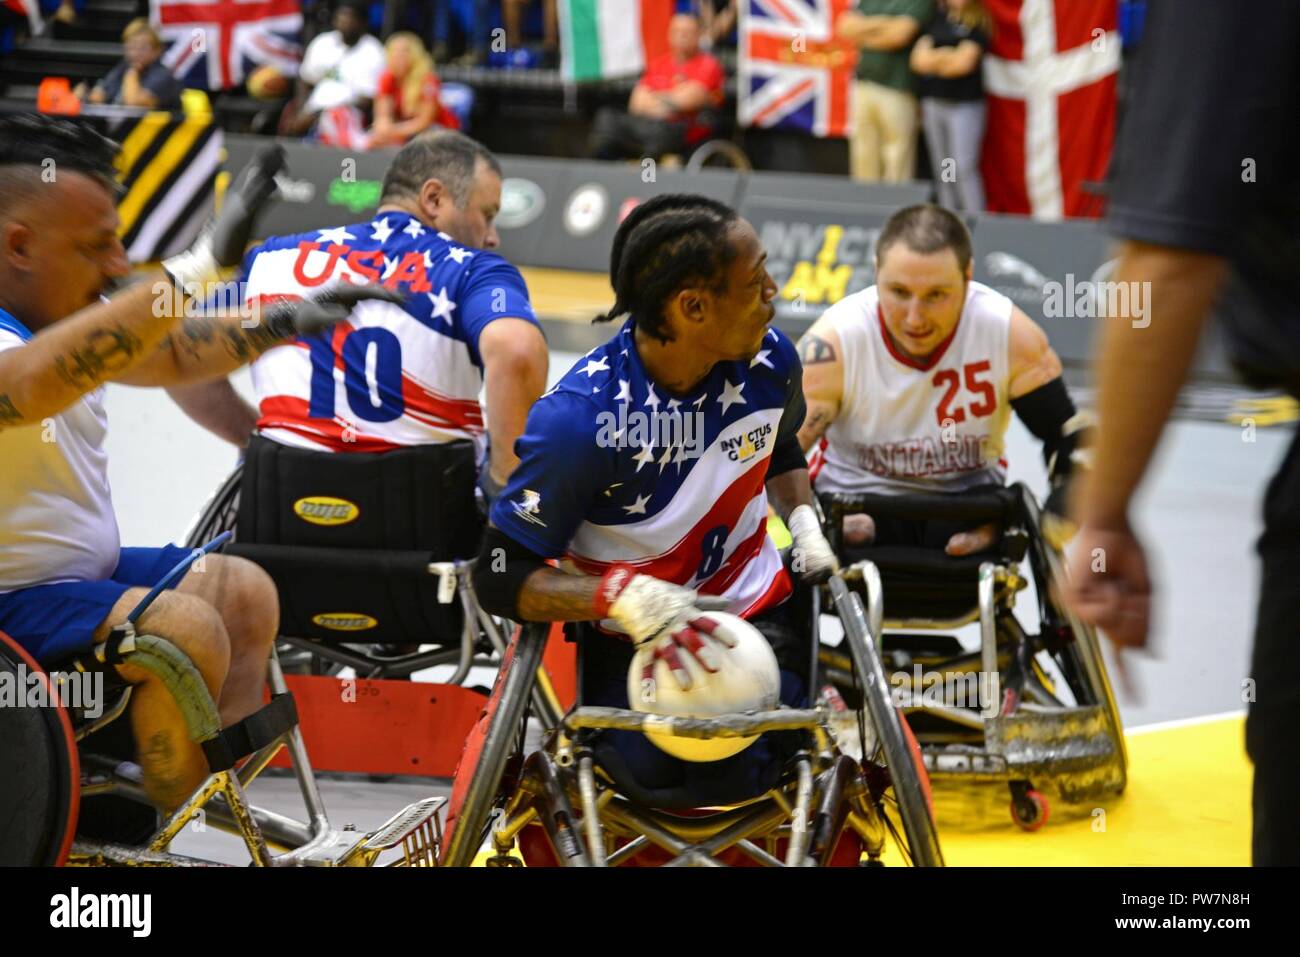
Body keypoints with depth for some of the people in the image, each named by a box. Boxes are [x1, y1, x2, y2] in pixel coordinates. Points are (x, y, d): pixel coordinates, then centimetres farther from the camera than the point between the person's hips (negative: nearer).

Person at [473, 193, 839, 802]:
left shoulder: (768, 359, -5)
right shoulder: (578, 416, -24)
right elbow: (500, 578, -20)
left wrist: (804, 524, 2)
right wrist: (623, 597, -36)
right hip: (630, 640, -3)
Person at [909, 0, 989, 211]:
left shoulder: (979, 24, -4)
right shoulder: (936, 18, 11)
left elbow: (964, 62, -13)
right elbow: (918, 59, 9)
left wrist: (934, 59, -2)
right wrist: (945, 57, -2)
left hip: (965, 104, -5)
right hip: (934, 102, 5)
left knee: (964, 168, -11)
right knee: (942, 170, 9)